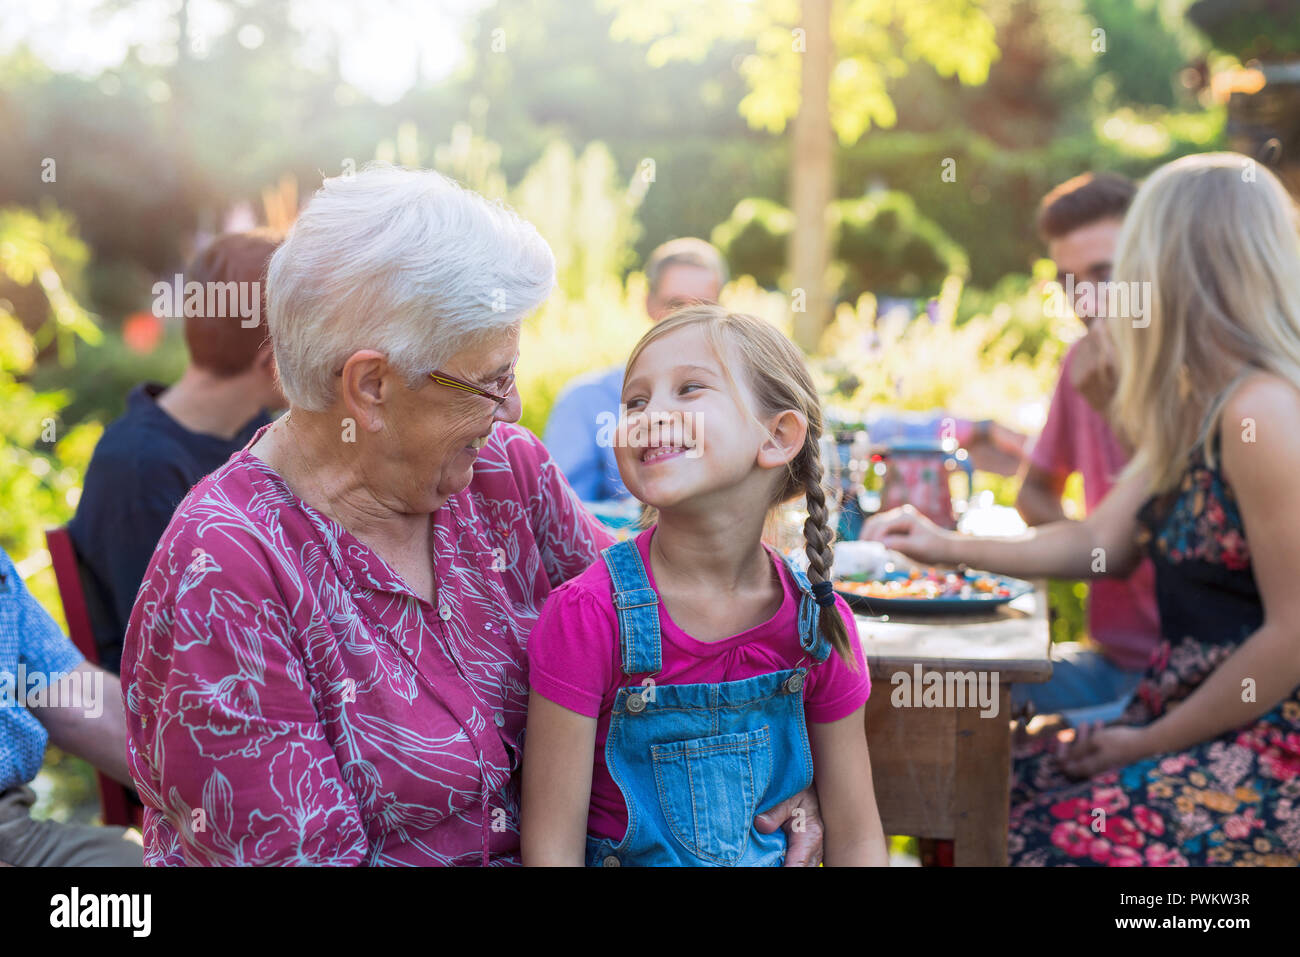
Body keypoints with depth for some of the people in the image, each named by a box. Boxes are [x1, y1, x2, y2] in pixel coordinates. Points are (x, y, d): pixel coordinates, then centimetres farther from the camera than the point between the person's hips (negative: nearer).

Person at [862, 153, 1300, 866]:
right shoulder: (1193, 407, 12)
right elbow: (1104, 540, 15)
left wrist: (1148, 742, -12)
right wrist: (950, 548, 14)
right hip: (1194, 714, 9)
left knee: (1046, 837, -16)